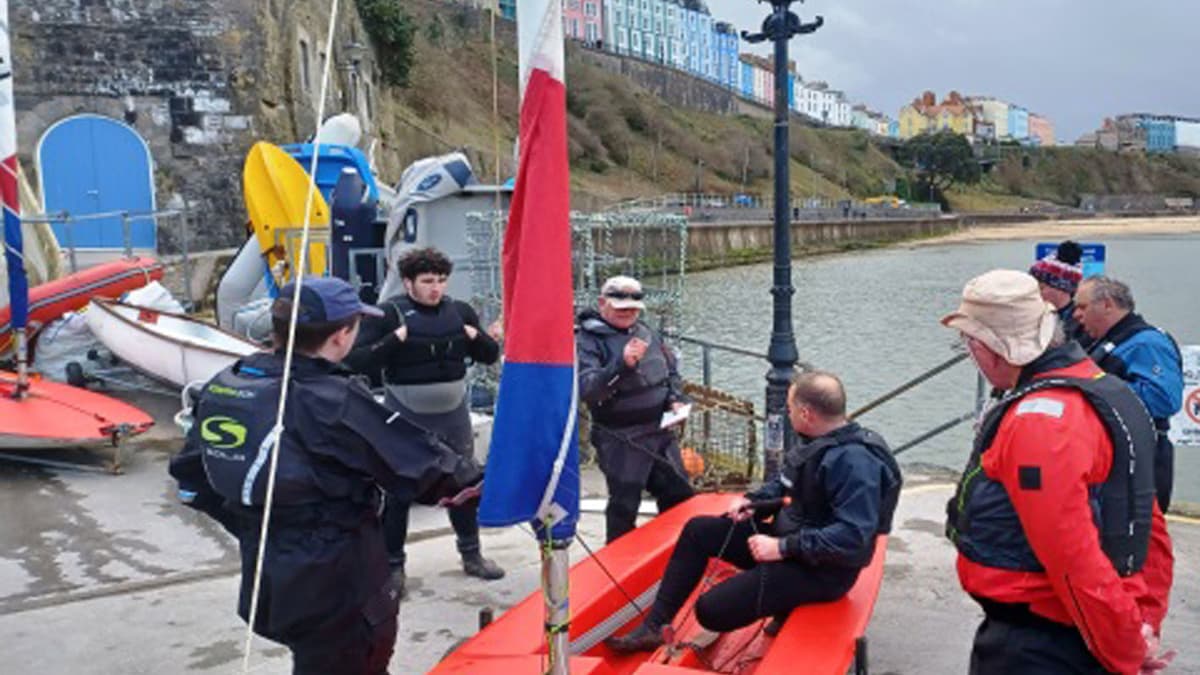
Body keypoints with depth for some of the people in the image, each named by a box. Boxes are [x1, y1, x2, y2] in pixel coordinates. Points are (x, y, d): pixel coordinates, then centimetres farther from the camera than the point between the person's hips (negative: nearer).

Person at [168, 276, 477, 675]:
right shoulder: (333, 402, -23)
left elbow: (191, 477, 9)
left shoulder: (224, 387, -1)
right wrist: (474, 481, 1)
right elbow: (419, 465, -17)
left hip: (267, 581, 7)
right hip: (335, 588, -7)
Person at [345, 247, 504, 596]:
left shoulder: (460, 310, 2)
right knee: (398, 491, 4)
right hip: (405, 419, -4)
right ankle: (392, 564, 19)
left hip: (453, 414, 4)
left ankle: (471, 554, 32)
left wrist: (477, 337, -11)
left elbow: (491, 355, 9)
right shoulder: (388, 313, -11)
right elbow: (356, 362, -17)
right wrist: (394, 340, -26)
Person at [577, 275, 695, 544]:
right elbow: (586, 389, -24)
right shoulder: (588, 340, -11)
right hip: (620, 440, -7)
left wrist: (675, 398, 3)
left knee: (679, 495, 16)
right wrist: (621, 365, -36)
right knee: (624, 505, 1)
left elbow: (672, 372, 22)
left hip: (660, 432, 7)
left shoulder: (648, 334, 10)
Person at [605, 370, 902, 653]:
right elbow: (786, 484, 20)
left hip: (822, 570, -10)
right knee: (698, 530, 6)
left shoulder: (855, 462, -27)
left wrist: (783, 547, -28)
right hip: (790, 538, 10)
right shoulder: (819, 442, 3)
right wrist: (753, 501, 2)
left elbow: (853, 536, -33)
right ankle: (653, 626, 8)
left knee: (712, 609, -17)